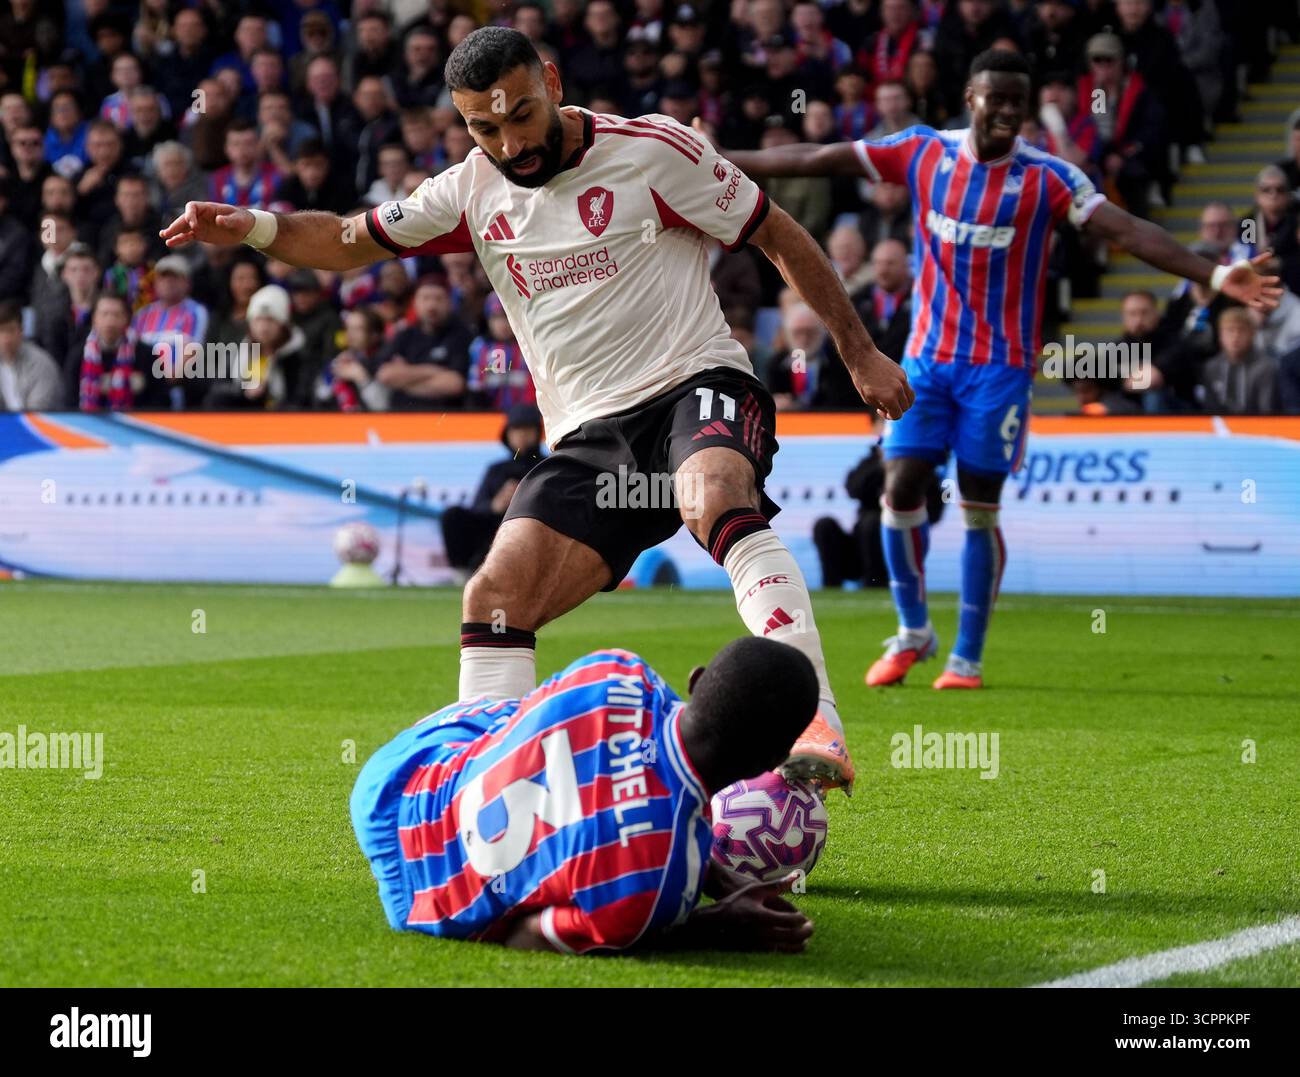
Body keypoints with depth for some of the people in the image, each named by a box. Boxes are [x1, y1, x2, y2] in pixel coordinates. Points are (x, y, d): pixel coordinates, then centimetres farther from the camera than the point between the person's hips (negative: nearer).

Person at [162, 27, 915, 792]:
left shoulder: (655, 151, -4)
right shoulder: (473, 192, 10)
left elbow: (781, 238, 3)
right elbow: (349, 241, 17)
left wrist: (860, 352, 2)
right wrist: (254, 227, -2)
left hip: (695, 384, -5)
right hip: (590, 435, 6)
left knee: (716, 499, -37)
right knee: (496, 598, -11)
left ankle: (819, 729, -44)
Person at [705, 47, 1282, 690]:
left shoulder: (1047, 177, -9)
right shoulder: (924, 152, -2)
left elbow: (1128, 231, -17)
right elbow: (819, 160, 1)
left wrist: (1213, 275, -30)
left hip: (1000, 364, -2)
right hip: (926, 356, 2)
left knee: (979, 510, -2)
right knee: (900, 490, -3)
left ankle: (967, 658, 9)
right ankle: (912, 633, 18)